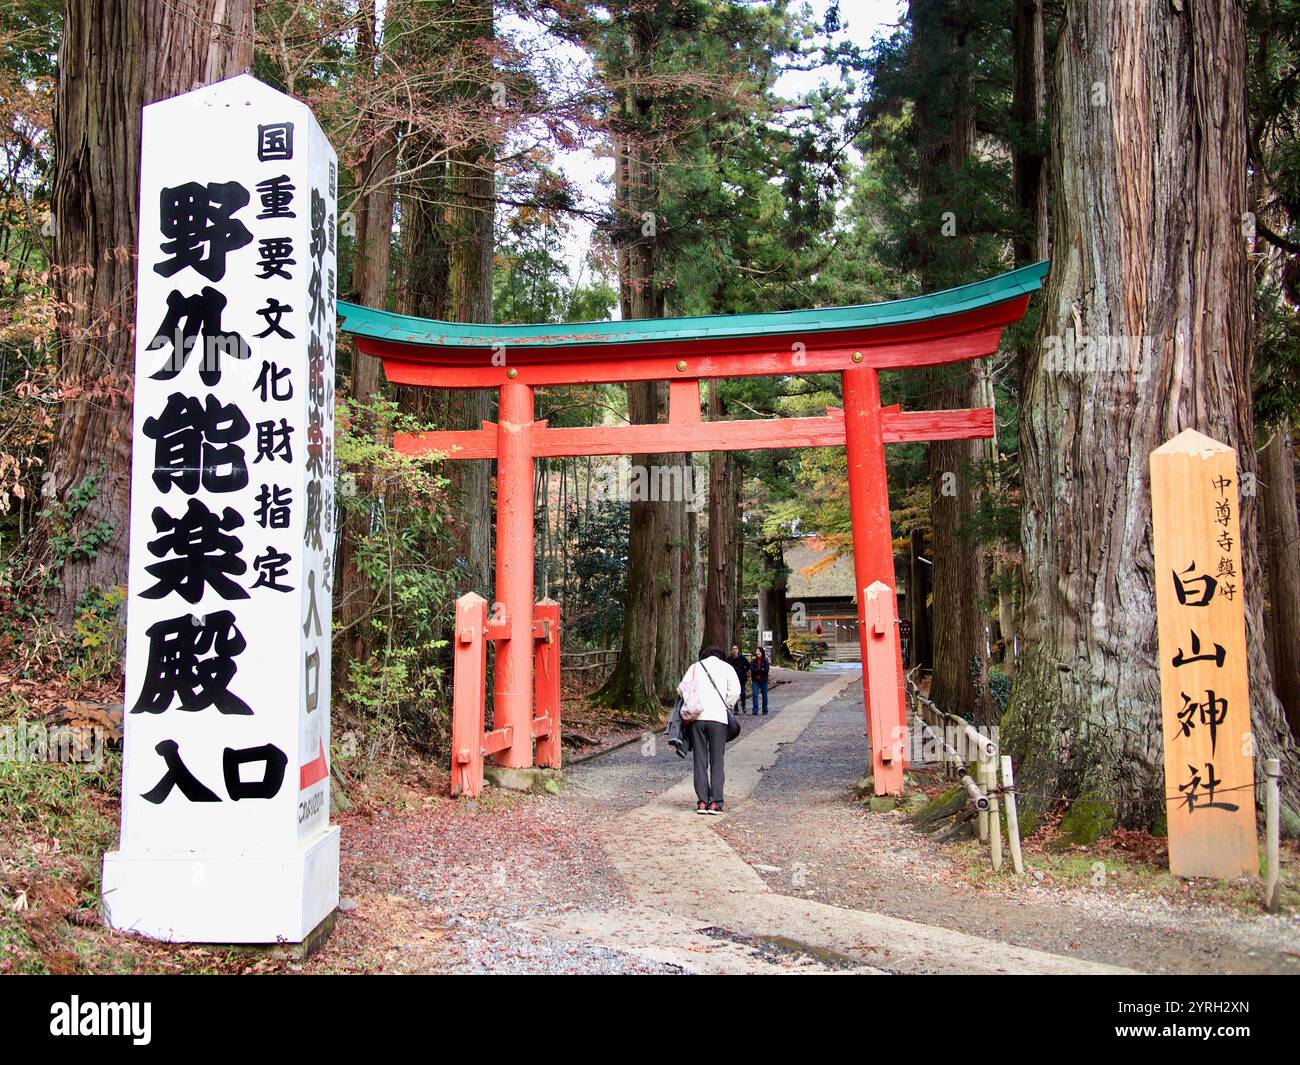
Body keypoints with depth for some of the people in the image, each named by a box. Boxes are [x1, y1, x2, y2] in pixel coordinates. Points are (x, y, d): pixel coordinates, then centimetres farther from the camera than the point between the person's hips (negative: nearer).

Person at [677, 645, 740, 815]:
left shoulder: (696, 666, 16)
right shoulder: (726, 667, 12)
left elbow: (681, 688, 7)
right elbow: (735, 692, -1)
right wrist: (725, 707, 12)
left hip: (697, 717, 1)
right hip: (718, 718, -1)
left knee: (700, 761, 6)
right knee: (717, 761, 3)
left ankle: (702, 801, 1)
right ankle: (715, 802, -4)